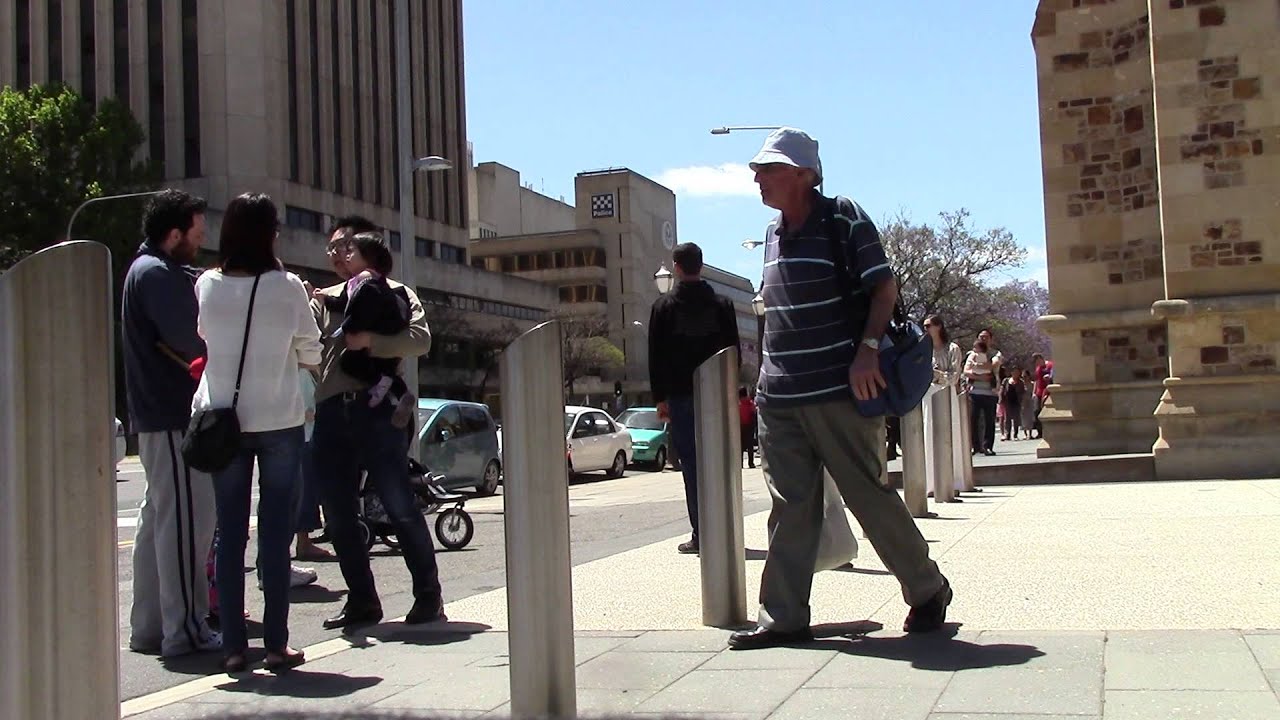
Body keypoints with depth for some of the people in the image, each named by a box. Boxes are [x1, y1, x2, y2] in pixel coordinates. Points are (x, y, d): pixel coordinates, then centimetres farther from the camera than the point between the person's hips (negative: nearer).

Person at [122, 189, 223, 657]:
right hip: (174, 416, -11)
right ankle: (184, 629, -4)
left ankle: (149, 627, 21)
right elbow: (189, 338, -21)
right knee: (187, 518, -8)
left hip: (155, 416, 11)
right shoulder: (157, 274, -13)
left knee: (158, 518, 14)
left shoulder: (150, 270, 20)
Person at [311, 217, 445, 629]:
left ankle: (428, 596, 6)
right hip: (331, 413, 5)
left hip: (377, 408, -5)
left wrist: (370, 341, -17)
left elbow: (420, 339, -6)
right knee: (338, 515, 5)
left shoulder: (394, 294, 10)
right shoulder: (324, 300, 22)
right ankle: (361, 601, 16)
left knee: (399, 506, -6)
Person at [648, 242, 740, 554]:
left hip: (681, 396, -2)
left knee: (692, 462, -2)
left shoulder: (664, 306, 0)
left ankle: (701, 535, -5)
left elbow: (656, 356, -1)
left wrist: (660, 397, 4)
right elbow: (734, 350, 7)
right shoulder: (722, 304, 6)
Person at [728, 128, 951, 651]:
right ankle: (783, 617, 10)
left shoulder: (843, 219, -4)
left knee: (870, 495, -1)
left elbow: (884, 286, -6)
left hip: (838, 390, -6)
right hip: (778, 395, 6)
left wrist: (867, 348, -19)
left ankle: (928, 592, 18)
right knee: (790, 508, 5)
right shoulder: (773, 234, 16)